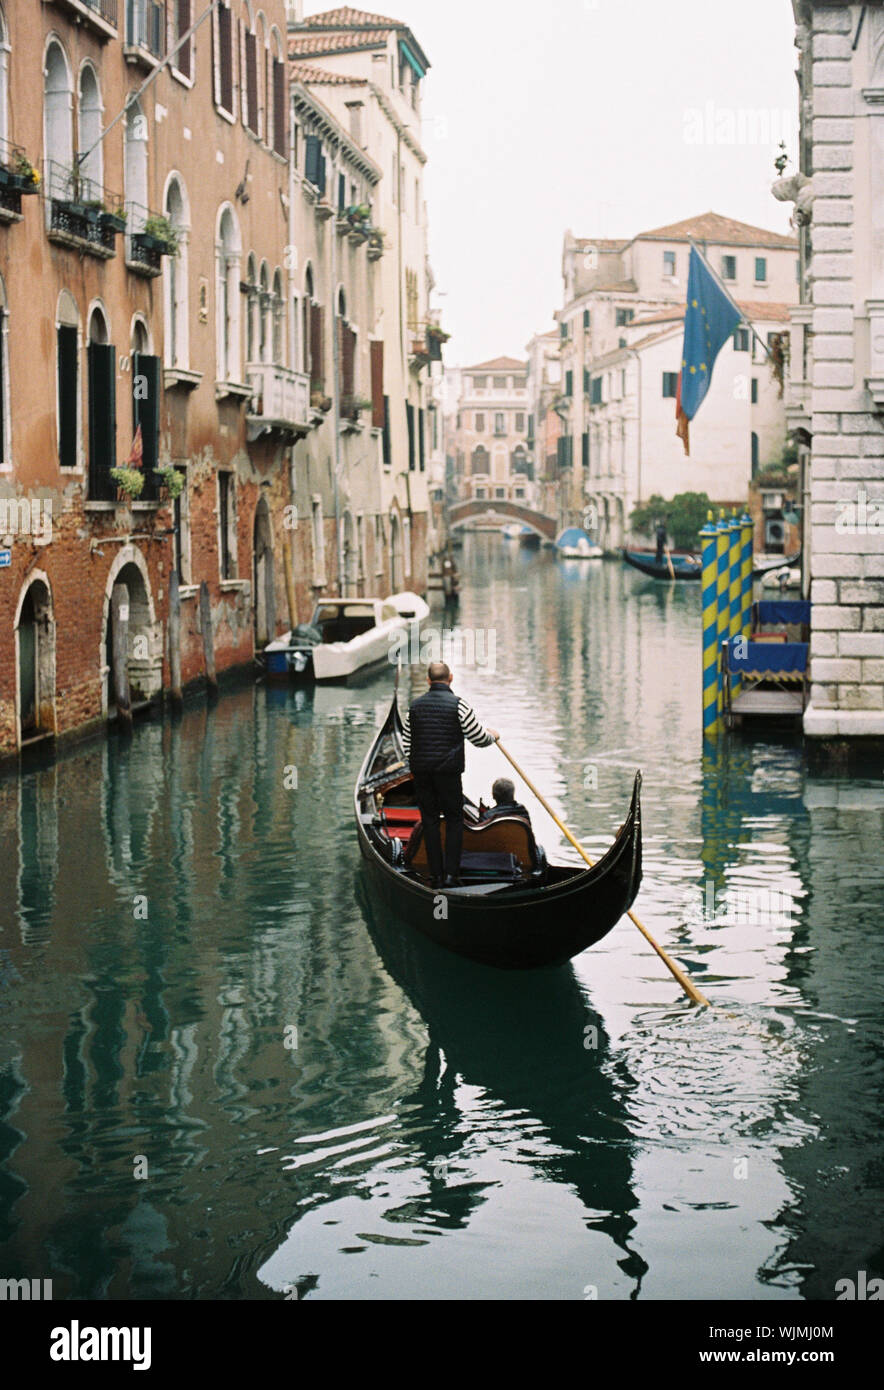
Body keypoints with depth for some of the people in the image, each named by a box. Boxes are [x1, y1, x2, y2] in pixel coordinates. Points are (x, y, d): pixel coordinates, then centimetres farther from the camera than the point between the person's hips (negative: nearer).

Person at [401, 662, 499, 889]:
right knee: (454, 820, 6)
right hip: (448, 771, -4)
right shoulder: (458, 705, -7)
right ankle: (451, 874, -1)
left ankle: (436, 875, 8)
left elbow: (406, 743, 12)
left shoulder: (415, 706, 7)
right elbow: (479, 738, -5)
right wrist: (493, 736, 17)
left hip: (421, 771, 4)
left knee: (430, 821, 9)